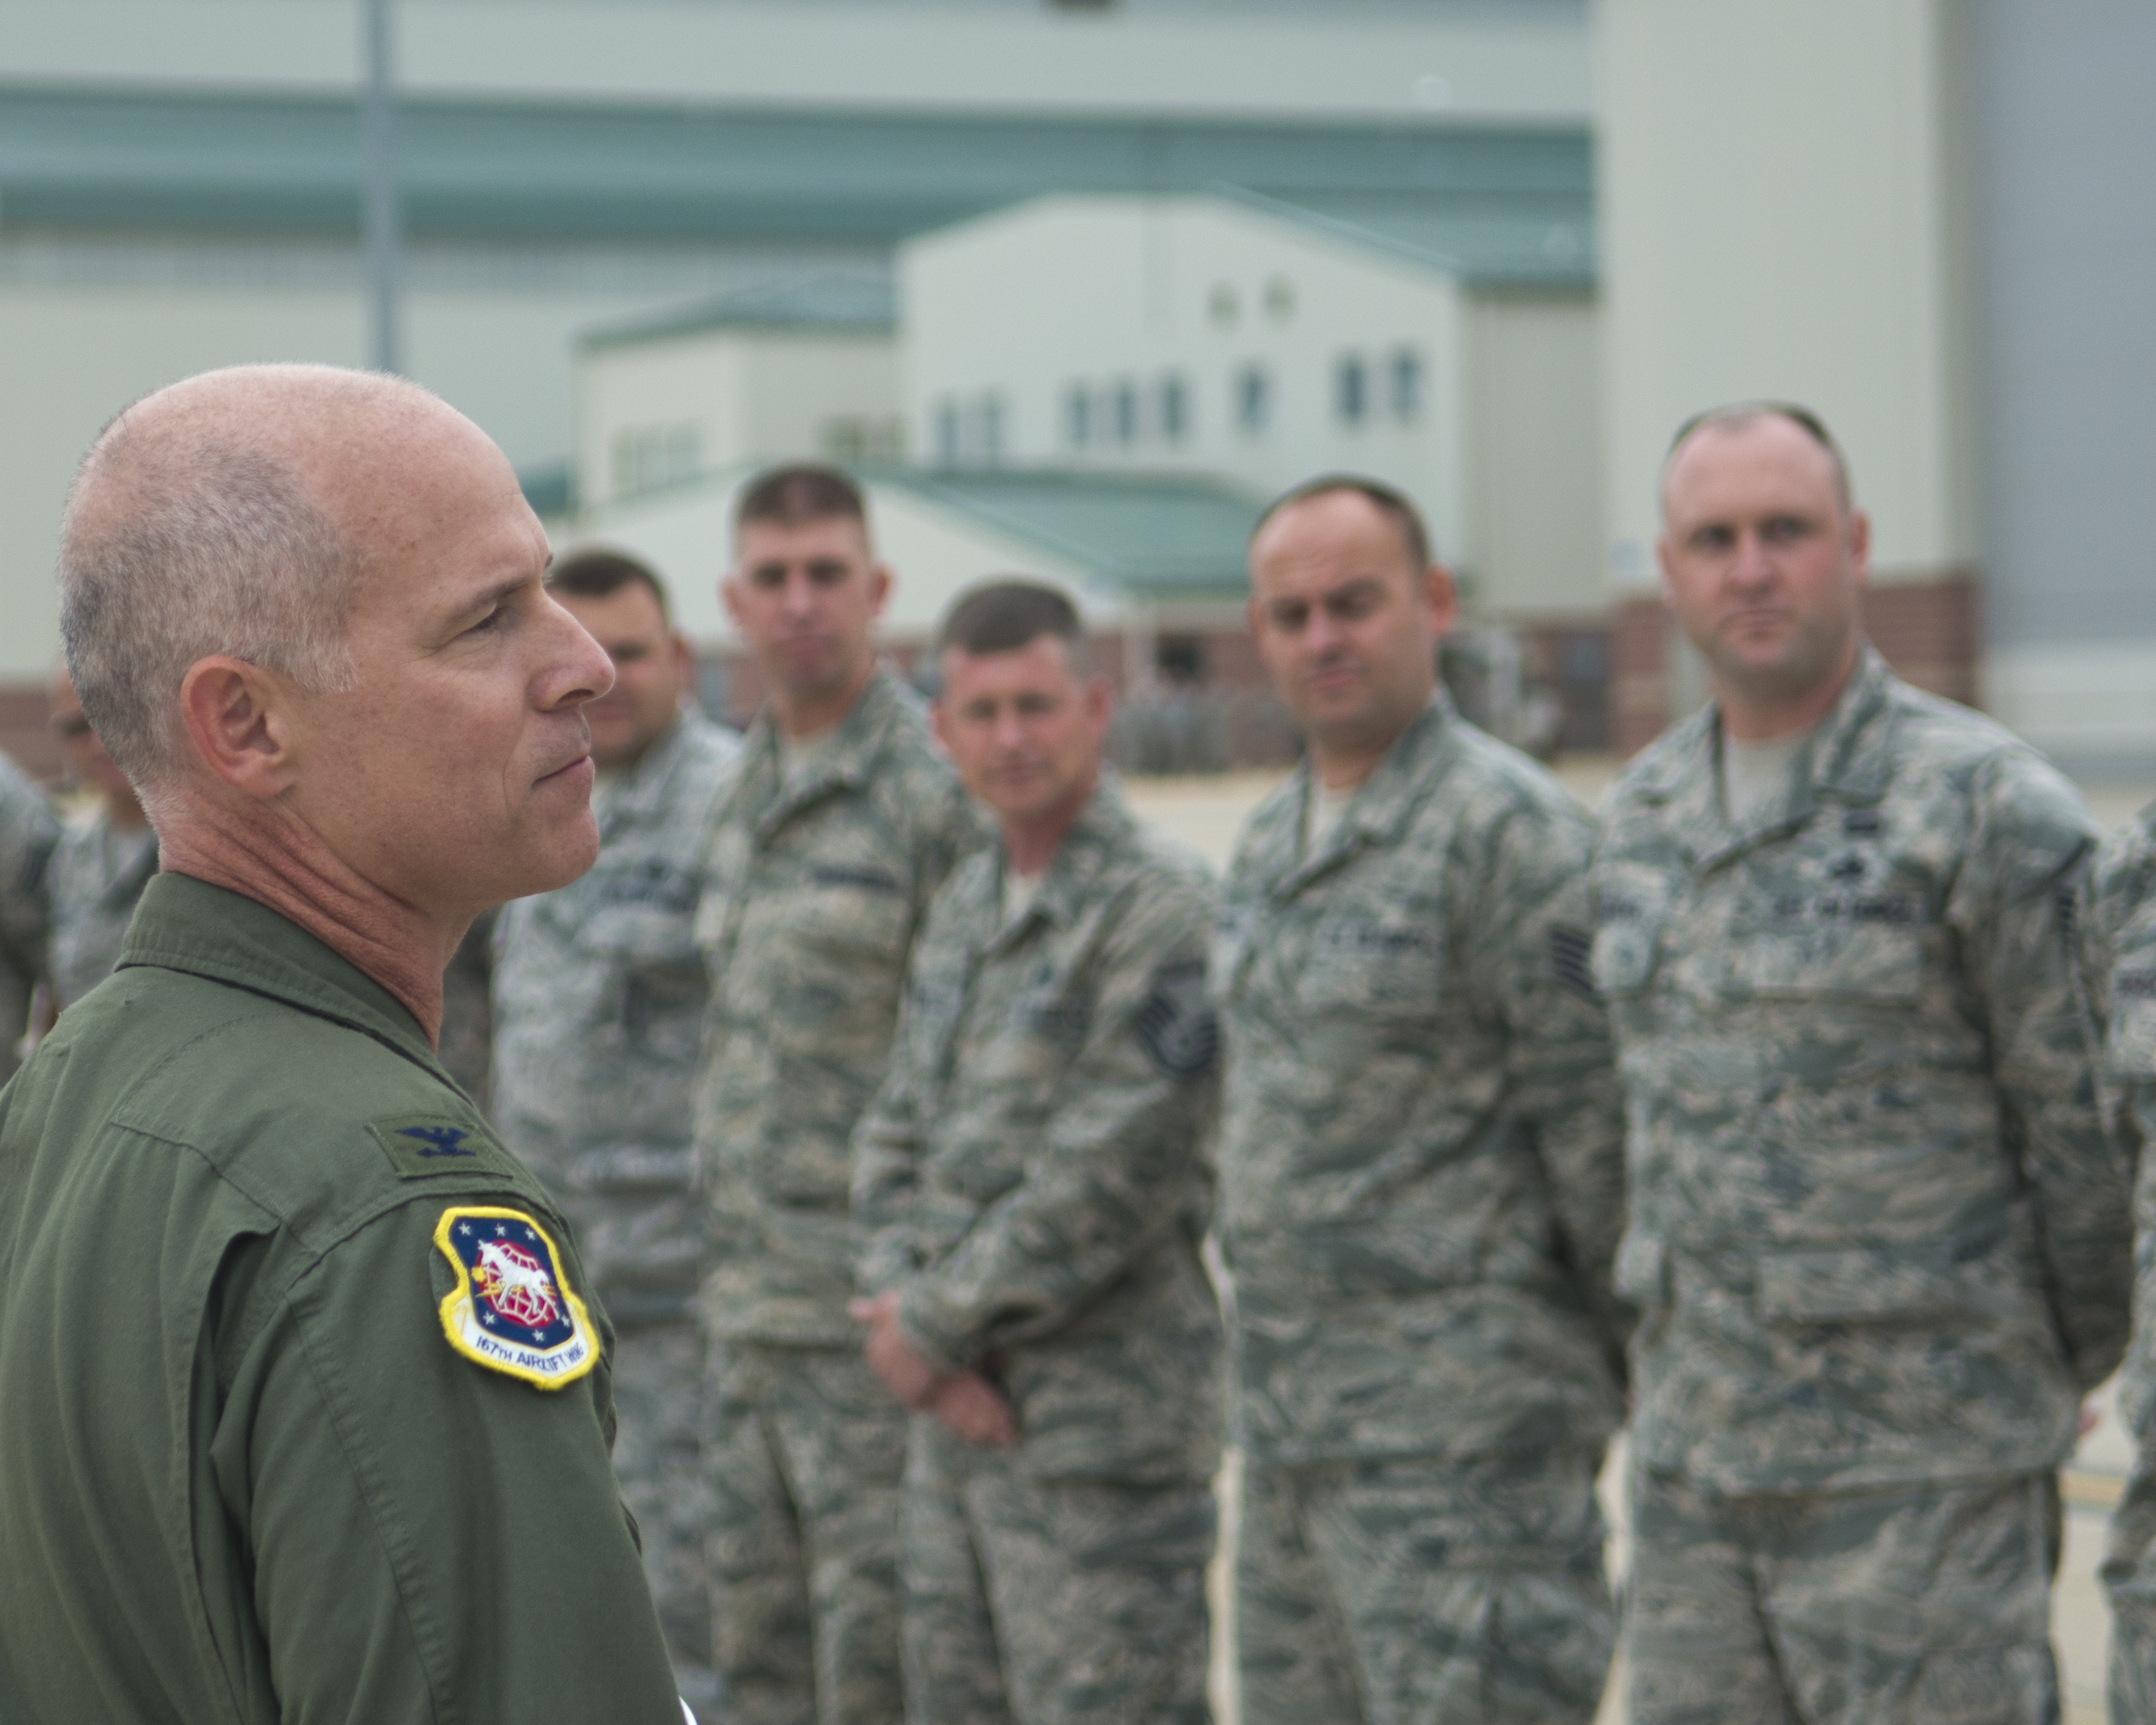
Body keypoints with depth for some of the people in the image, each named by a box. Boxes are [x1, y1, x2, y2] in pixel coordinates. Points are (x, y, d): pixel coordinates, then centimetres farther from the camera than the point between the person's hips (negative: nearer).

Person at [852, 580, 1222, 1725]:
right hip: (957, 1415, 8)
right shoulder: (960, 910, 14)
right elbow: (895, 1136, 15)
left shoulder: (1161, 912, -13)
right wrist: (903, 1311, -3)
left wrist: (934, 1324, -11)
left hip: (1103, 1427, -8)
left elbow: (1113, 1182, -18)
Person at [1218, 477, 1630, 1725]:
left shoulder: (1509, 827, -13)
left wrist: (1632, 1365, -8)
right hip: (1290, 1421, 9)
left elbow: (1599, 1120, -13)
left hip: (1459, 1423, -9)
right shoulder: (1269, 844, 15)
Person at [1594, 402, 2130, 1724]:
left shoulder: (1986, 805, -10)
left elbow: (2090, 1124, -6)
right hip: (1692, 1456, 6)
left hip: (1920, 1466, -6)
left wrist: (2065, 1370, 3)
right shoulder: (1644, 820, 11)